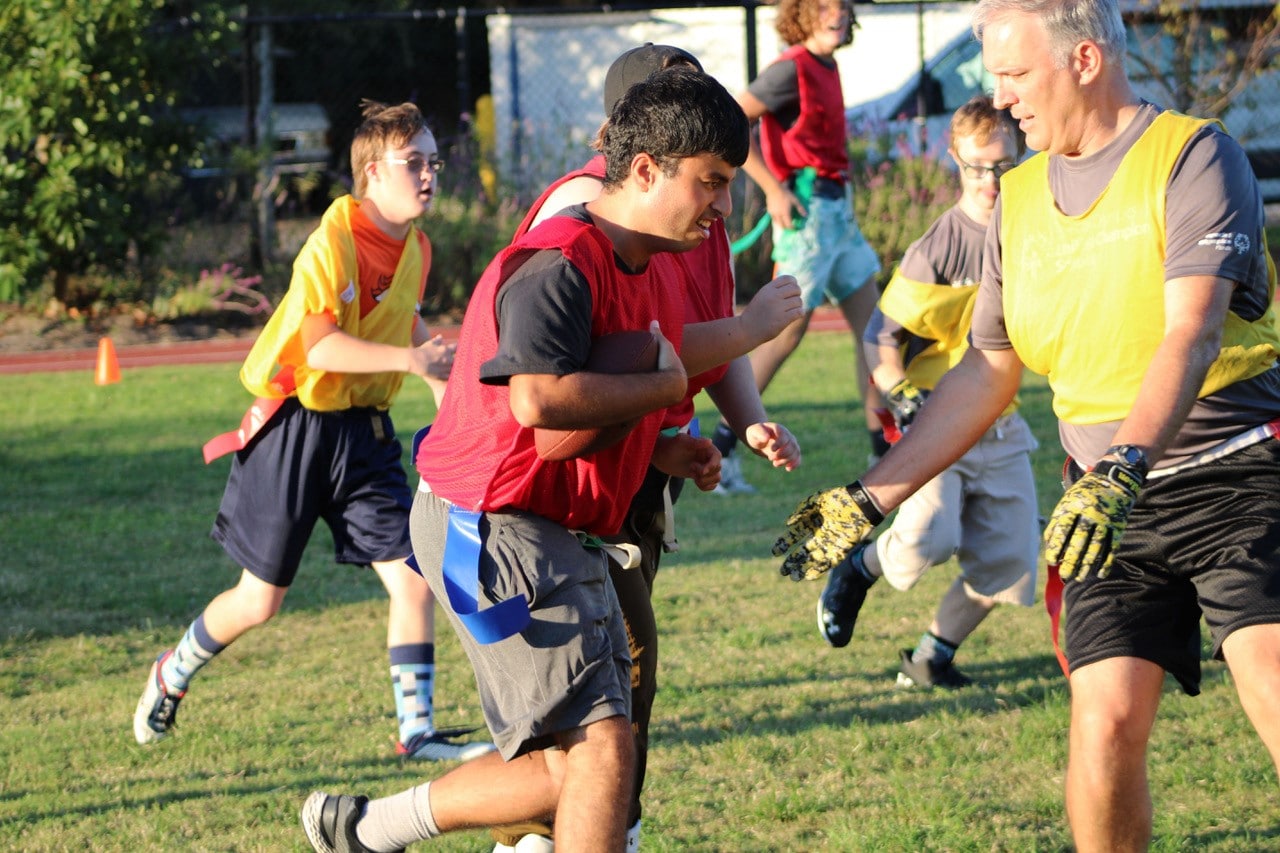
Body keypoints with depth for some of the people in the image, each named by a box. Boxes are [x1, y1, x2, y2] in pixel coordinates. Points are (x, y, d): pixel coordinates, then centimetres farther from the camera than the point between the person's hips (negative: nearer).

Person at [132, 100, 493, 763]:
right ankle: (172, 676, 32)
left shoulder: (416, 248, 5)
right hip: (297, 428, -6)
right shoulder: (333, 240, -19)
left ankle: (417, 732, 2)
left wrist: (439, 375, 17)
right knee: (260, 600, 4)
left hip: (363, 432, 6)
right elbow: (321, 345, -30)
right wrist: (408, 358, -39)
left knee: (414, 578, -7)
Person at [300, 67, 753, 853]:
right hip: (496, 529, -10)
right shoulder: (560, 265, -18)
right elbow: (538, 399, -34)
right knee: (602, 746, -17)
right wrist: (663, 387, -19)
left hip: (567, 537, 10)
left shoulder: (657, 272, 14)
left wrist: (662, 450, 7)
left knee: (568, 771, 11)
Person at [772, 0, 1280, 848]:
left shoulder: (1192, 157, -8)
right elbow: (987, 374, 17)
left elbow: (1192, 333, -21)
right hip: (1114, 499, 5)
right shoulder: (1020, 200, 12)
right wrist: (871, 498, 11)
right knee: (1106, 719, -10)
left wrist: (1122, 469, -35)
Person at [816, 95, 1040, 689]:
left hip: (1002, 430, 5)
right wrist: (905, 397, -22)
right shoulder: (938, 250, -12)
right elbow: (880, 340, -11)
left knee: (1008, 562, 0)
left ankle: (933, 655, 20)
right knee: (927, 537, -26)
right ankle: (859, 569, 7)